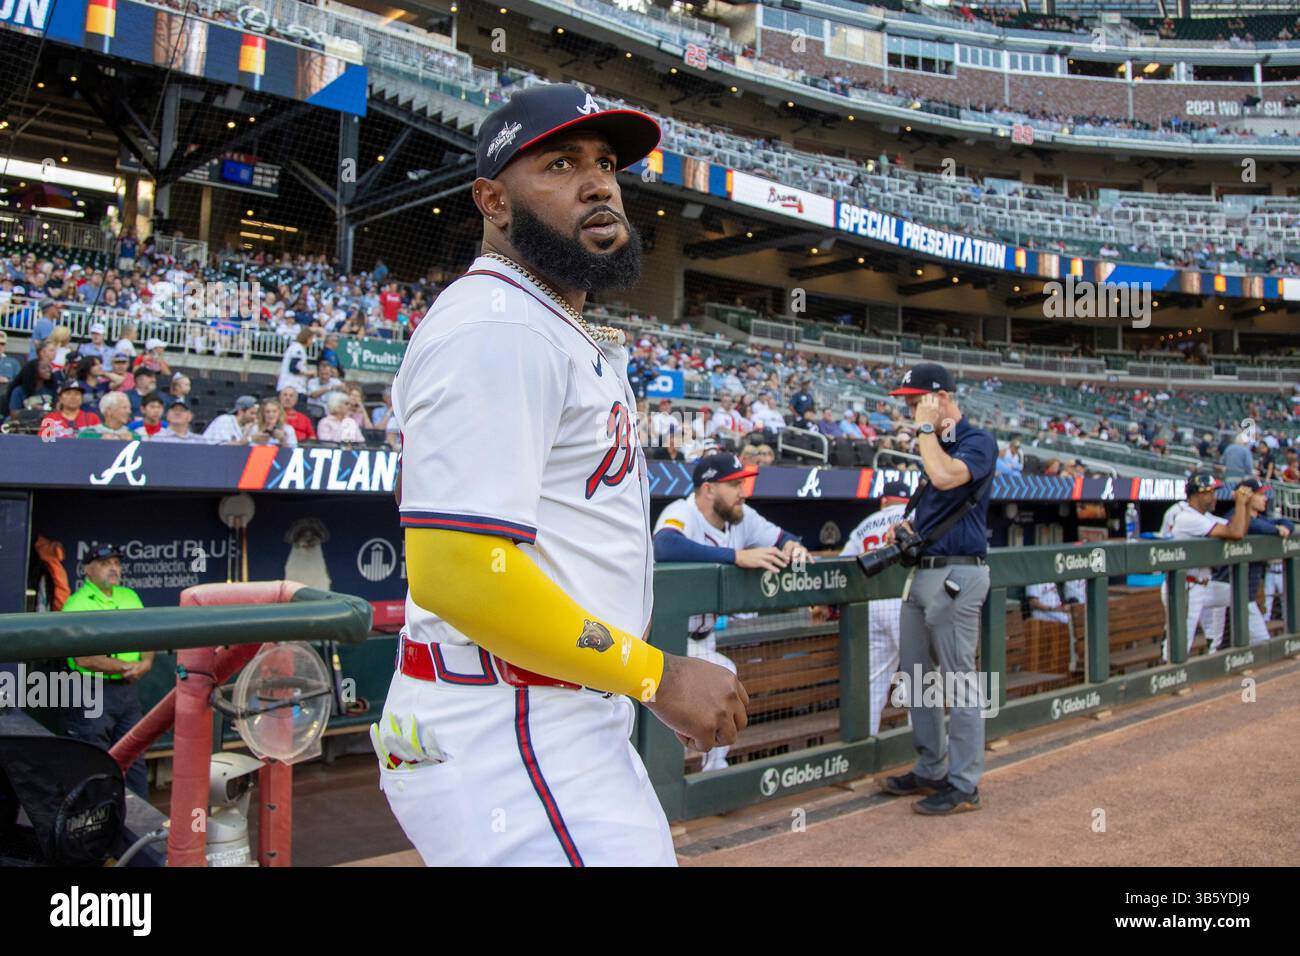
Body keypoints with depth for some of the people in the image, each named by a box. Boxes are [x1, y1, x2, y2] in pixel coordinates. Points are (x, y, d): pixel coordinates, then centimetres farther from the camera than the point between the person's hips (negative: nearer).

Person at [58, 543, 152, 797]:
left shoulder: (130, 597, 12)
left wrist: (145, 663, -6)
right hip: (91, 692, -6)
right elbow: (84, 659, -18)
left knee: (134, 760, 12)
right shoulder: (76, 604, -9)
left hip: (127, 690, 6)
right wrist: (128, 666, -12)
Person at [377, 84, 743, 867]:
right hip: (506, 738, -10)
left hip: (575, 728, 10)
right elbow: (457, 570, -26)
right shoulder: (497, 325, -16)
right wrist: (659, 676, -18)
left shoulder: (570, 334, 17)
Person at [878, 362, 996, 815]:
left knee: (959, 682, -3)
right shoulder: (936, 444, 16)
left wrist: (927, 427, -17)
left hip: (956, 574, -10)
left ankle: (964, 785, 7)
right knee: (914, 675, 14)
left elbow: (946, 477, -31)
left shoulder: (977, 441, -10)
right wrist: (906, 525, 6)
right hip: (923, 571, 10)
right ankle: (930, 770, 27)